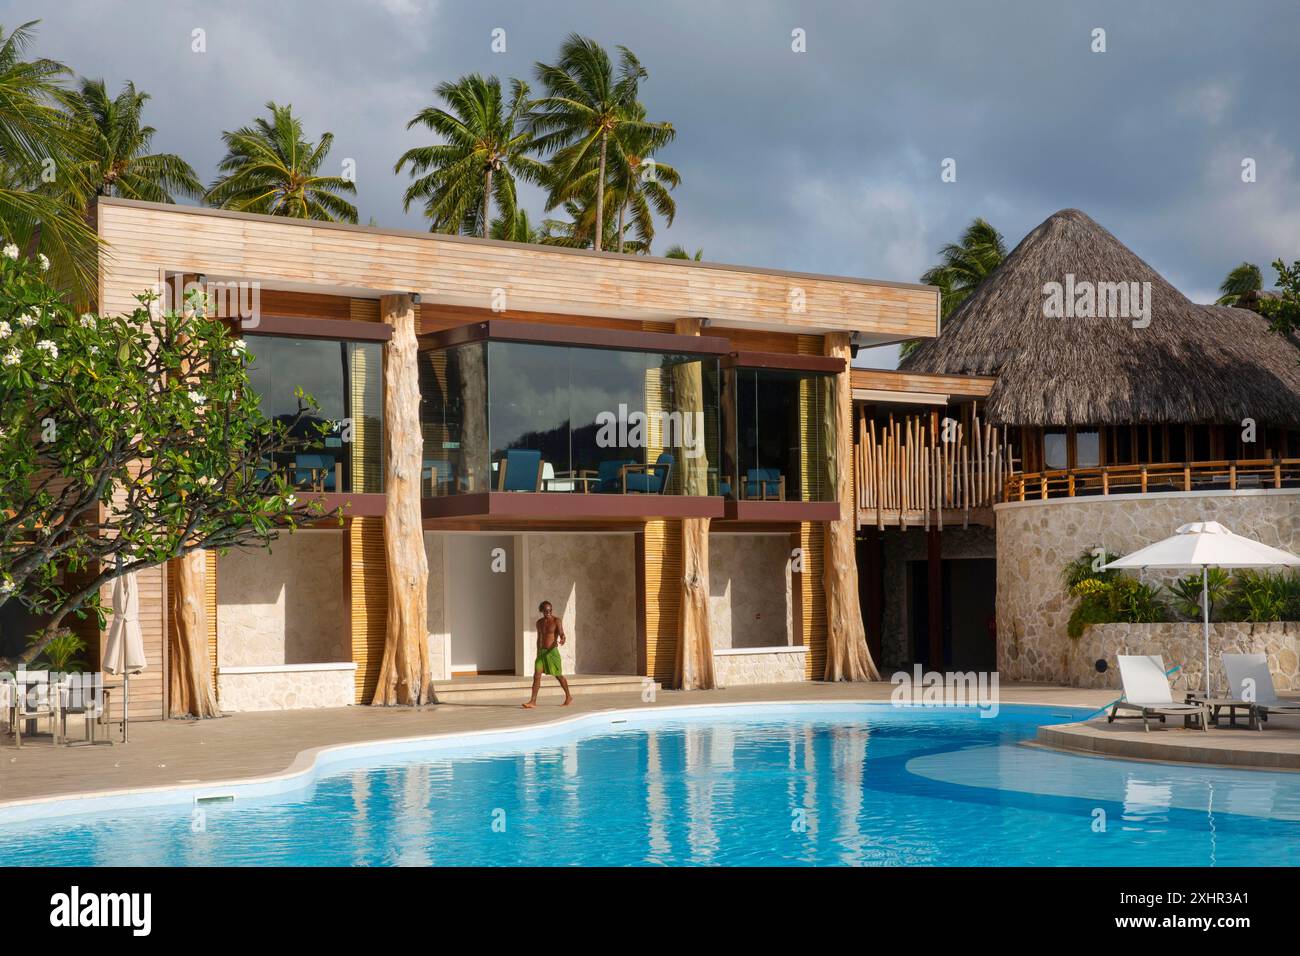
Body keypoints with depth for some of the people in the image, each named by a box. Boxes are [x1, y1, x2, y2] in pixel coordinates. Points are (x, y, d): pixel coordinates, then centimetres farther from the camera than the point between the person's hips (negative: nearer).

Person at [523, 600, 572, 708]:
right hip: (541, 652, 5)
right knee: (536, 676, -7)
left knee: (558, 676, 7)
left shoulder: (557, 621, -7)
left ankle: (569, 697, 25)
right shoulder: (539, 622, 10)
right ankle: (533, 701, -10)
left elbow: (562, 635, -17)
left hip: (552, 651, -5)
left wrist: (562, 640, -41)